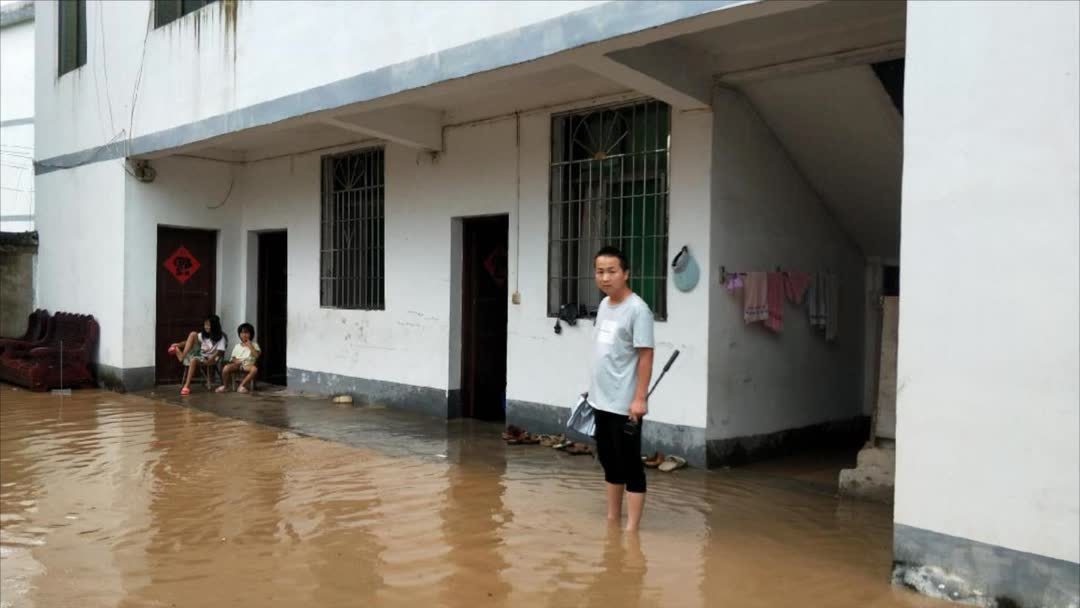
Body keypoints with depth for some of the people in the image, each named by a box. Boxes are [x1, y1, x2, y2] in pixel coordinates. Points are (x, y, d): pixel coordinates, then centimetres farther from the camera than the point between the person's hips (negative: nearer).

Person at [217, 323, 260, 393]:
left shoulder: (254, 345, 11)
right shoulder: (237, 346, 17)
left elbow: (257, 355, -6)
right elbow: (232, 358, 13)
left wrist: (250, 346, -5)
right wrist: (235, 360, -10)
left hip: (248, 364, -2)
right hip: (237, 364, 2)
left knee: (254, 369, -38)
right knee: (226, 367, -31)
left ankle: (241, 385, -30)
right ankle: (225, 386, -6)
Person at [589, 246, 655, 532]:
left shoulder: (637, 309, -15)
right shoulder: (604, 305, 9)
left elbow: (645, 356, -16)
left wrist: (640, 398, -19)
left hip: (625, 404, -8)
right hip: (601, 400, 8)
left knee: (630, 464, 0)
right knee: (609, 461, 17)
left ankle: (632, 527, 9)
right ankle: (612, 518, 29)